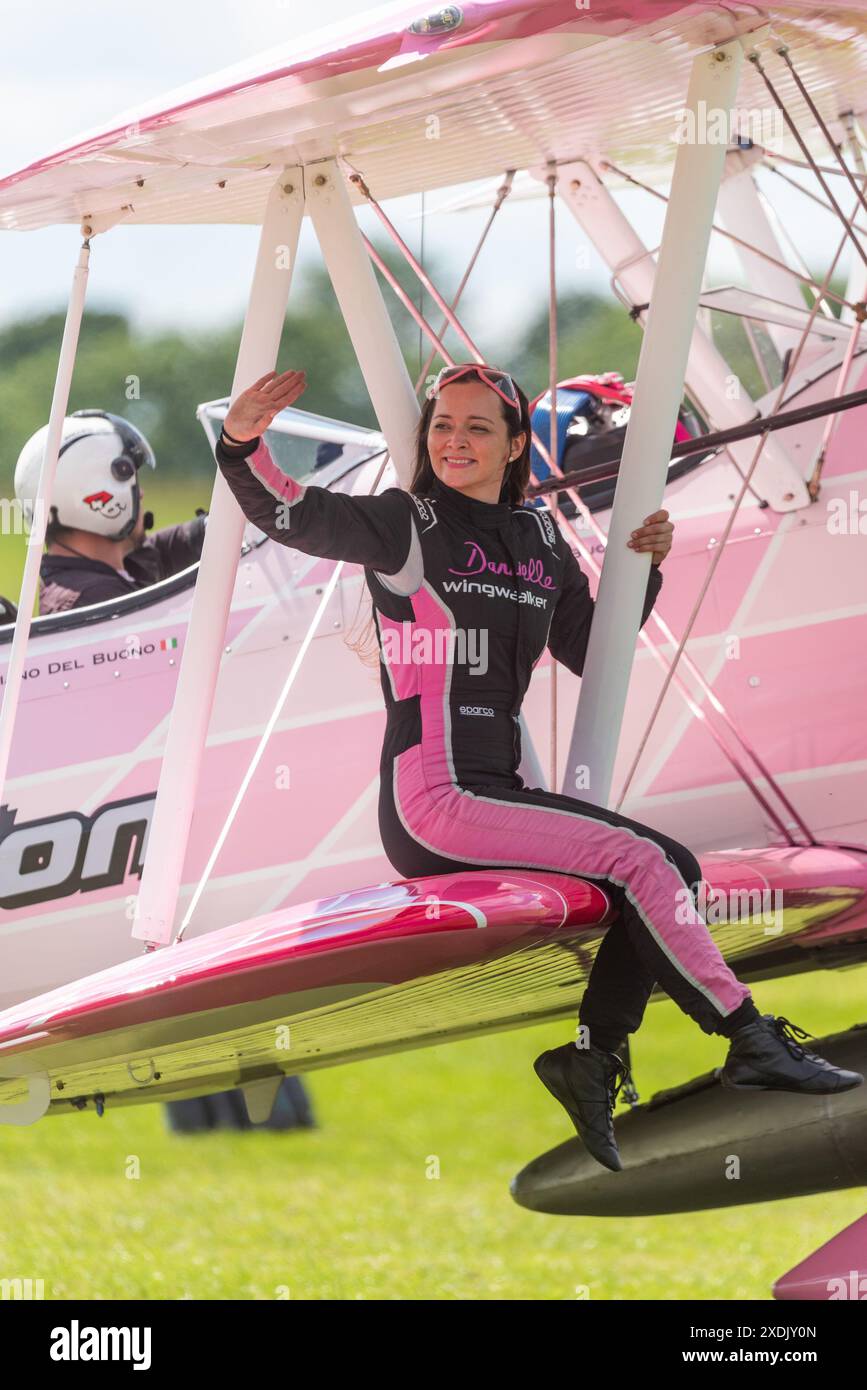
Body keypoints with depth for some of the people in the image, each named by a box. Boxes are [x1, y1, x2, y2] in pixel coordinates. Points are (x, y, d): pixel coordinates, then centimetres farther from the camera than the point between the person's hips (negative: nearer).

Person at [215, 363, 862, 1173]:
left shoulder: (539, 540, 14)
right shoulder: (406, 527, -4)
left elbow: (590, 654, 24)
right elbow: (288, 514, -17)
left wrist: (642, 569, 10)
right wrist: (243, 441, -36)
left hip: (496, 793, 8)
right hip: (430, 803, -8)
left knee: (673, 865, -3)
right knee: (637, 861, -17)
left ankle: (593, 1053, -5)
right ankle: (750, 1043, -12)